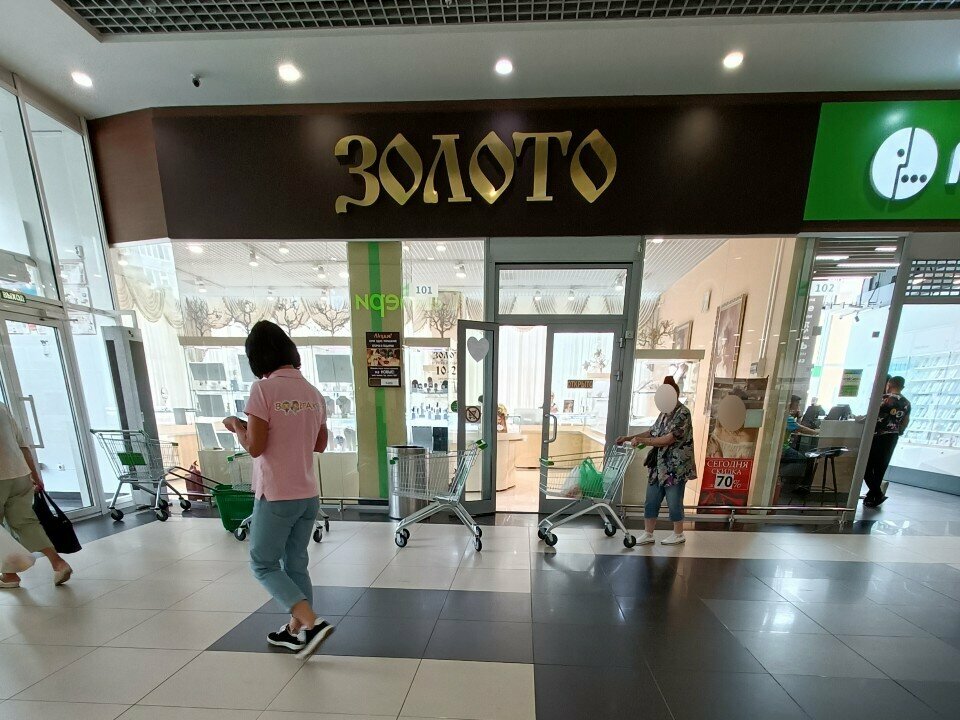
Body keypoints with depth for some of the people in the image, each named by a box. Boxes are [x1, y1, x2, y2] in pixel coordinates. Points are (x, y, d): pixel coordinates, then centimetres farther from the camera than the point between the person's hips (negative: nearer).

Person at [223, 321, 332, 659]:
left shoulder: (263, 389, -14)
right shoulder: (313, 392, 4)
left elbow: (255, 447, -14)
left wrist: (236, 426, 3)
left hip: (276, 496, -6)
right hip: (308, 495, 6)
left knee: (263, 564, 13)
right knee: (295, 564, 20)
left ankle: (313, 623, 6)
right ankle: (296, 631, 34)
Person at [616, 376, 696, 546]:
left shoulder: (683, 414, -16)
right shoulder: (665, 413, 9)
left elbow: (668, 439, -22)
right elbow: (653, 432, 16)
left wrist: (640, 440, -20)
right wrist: (630, 437, 5)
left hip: (676, 467, -8)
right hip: (659, 465, 8)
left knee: (674, 502, 8)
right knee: (651, 500, 10)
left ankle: (678, 535, 29)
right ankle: (648, 534, 21)